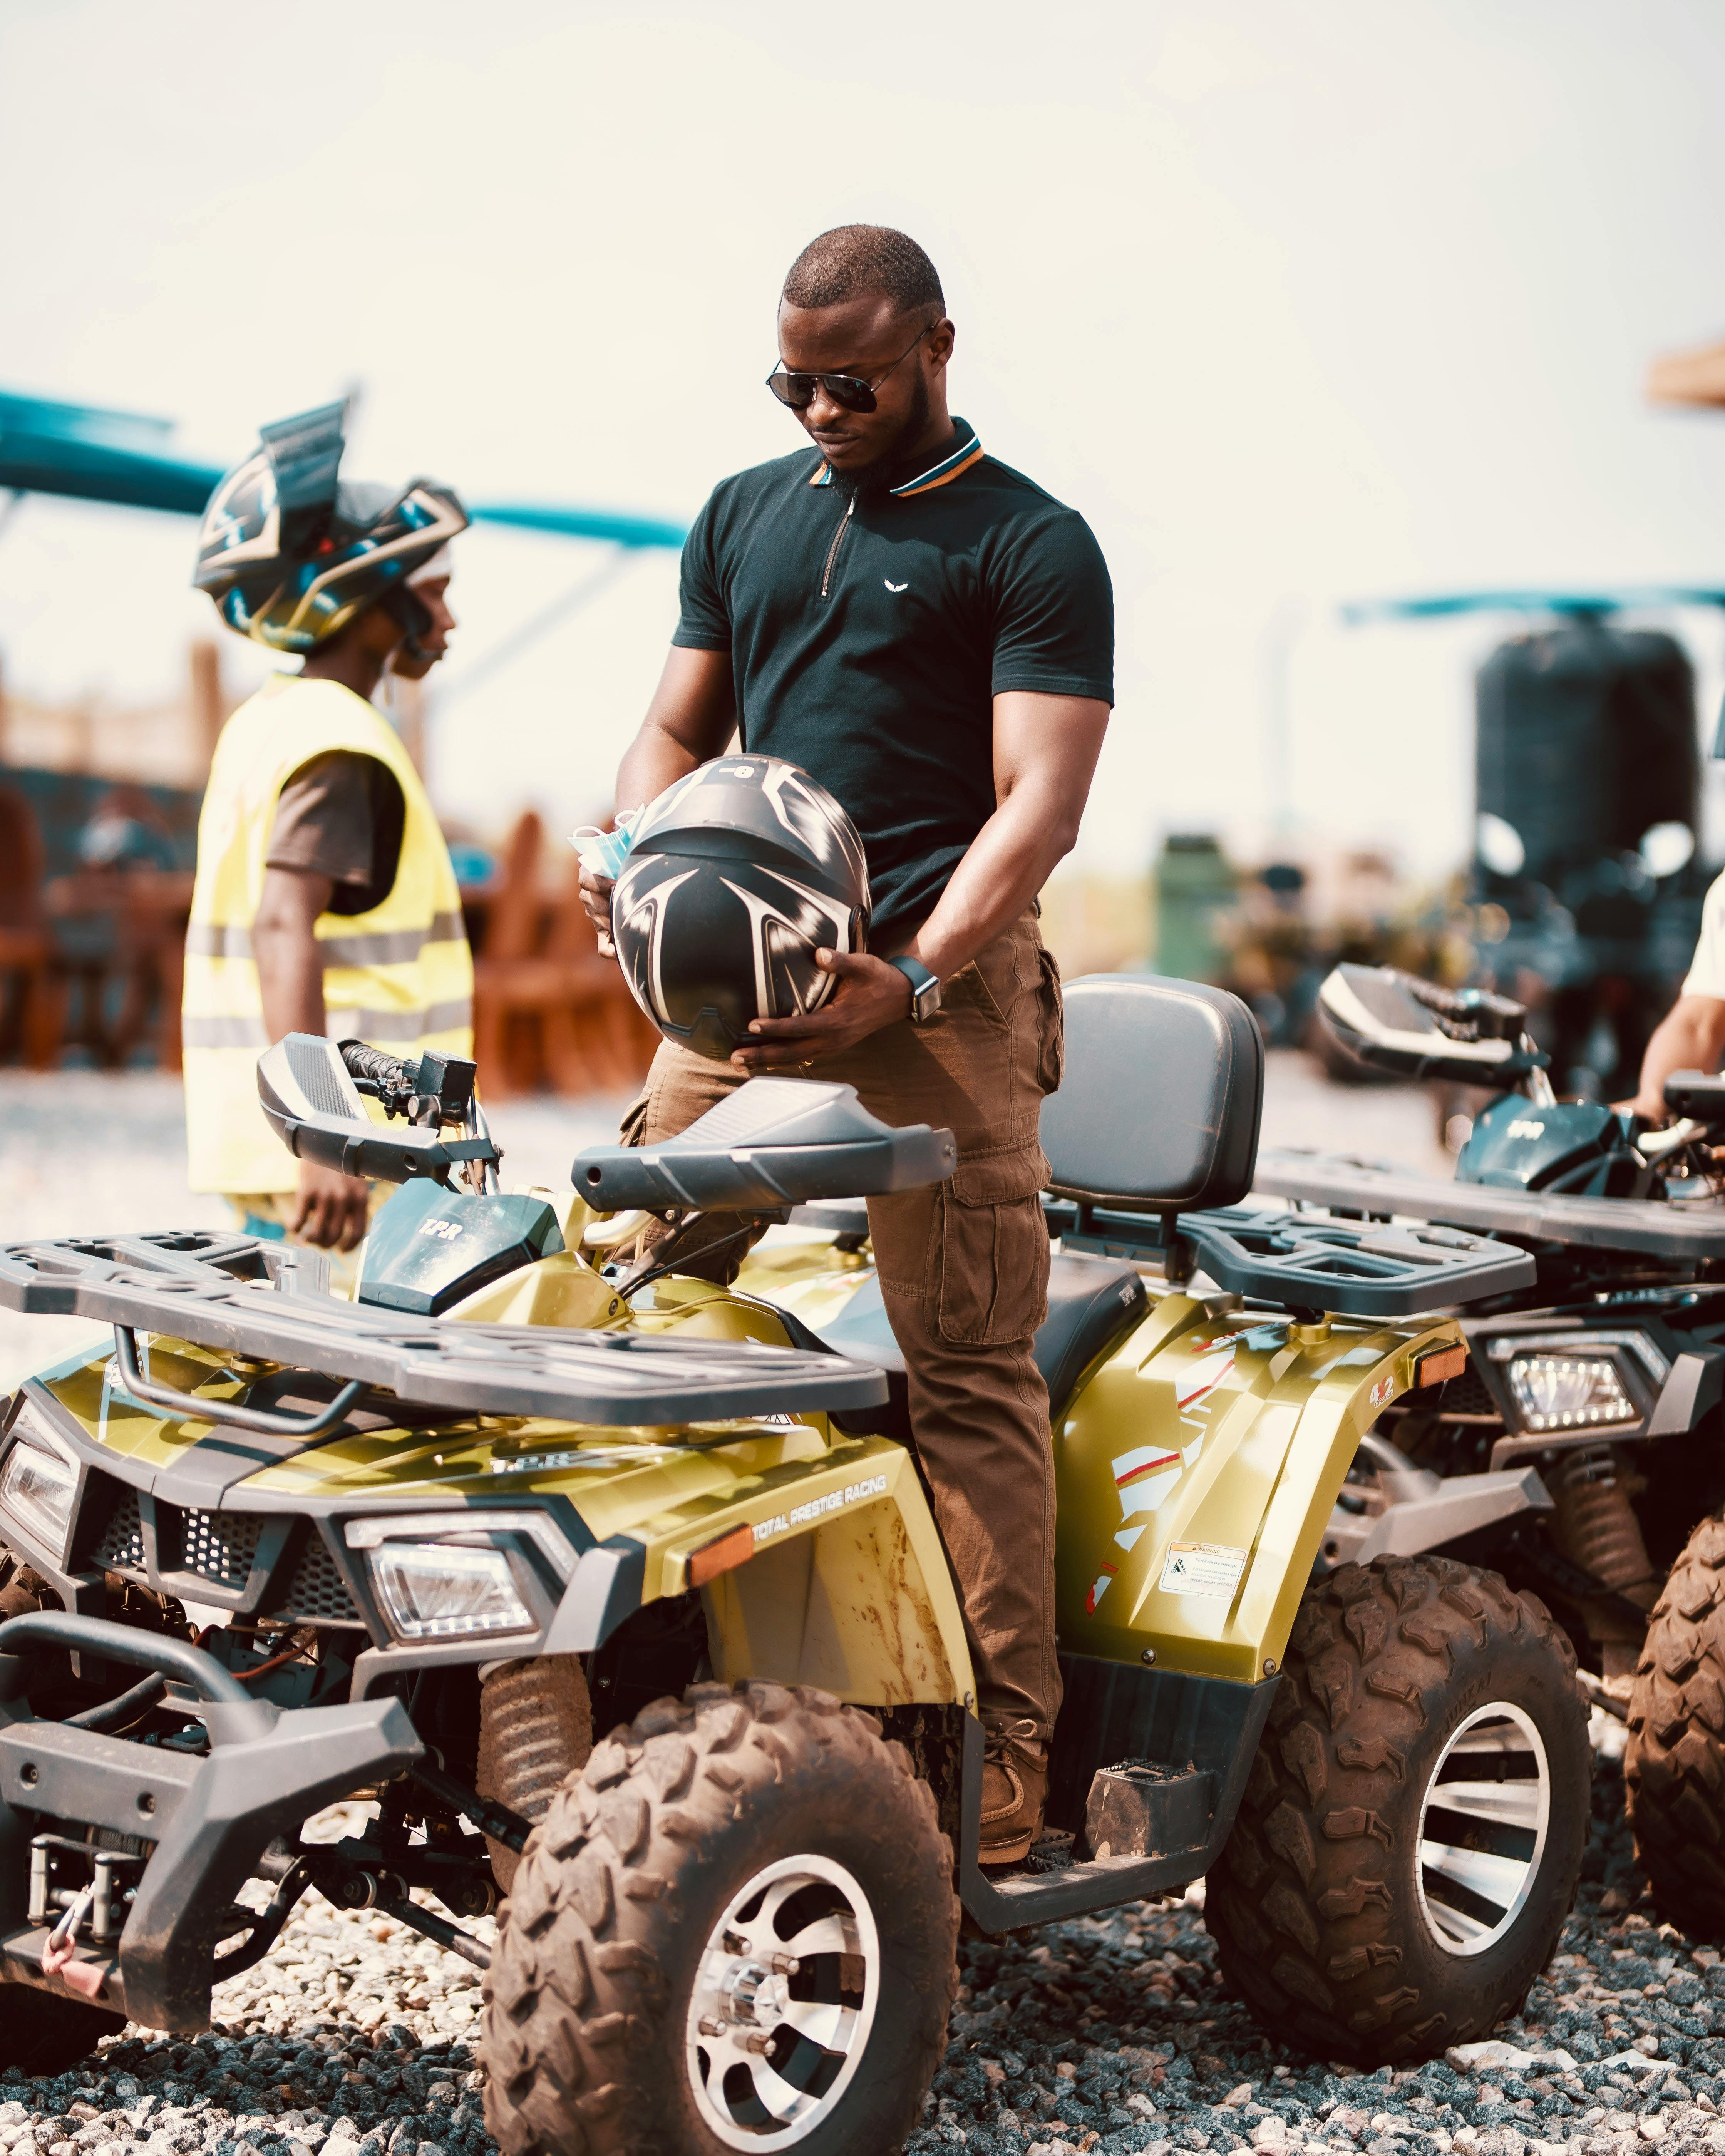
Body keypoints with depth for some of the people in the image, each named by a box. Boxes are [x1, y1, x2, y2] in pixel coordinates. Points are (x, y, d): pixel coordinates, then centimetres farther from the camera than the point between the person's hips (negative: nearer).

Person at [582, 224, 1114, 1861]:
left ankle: (1001, 1746, -4)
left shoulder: (1029, 546, 4)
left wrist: (909, 979, -18)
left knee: (965, 1368, -8)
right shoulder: (742, 517, 22)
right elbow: (678, 728, 23)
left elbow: (1038, 801, -5)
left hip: (941, 984, -5)